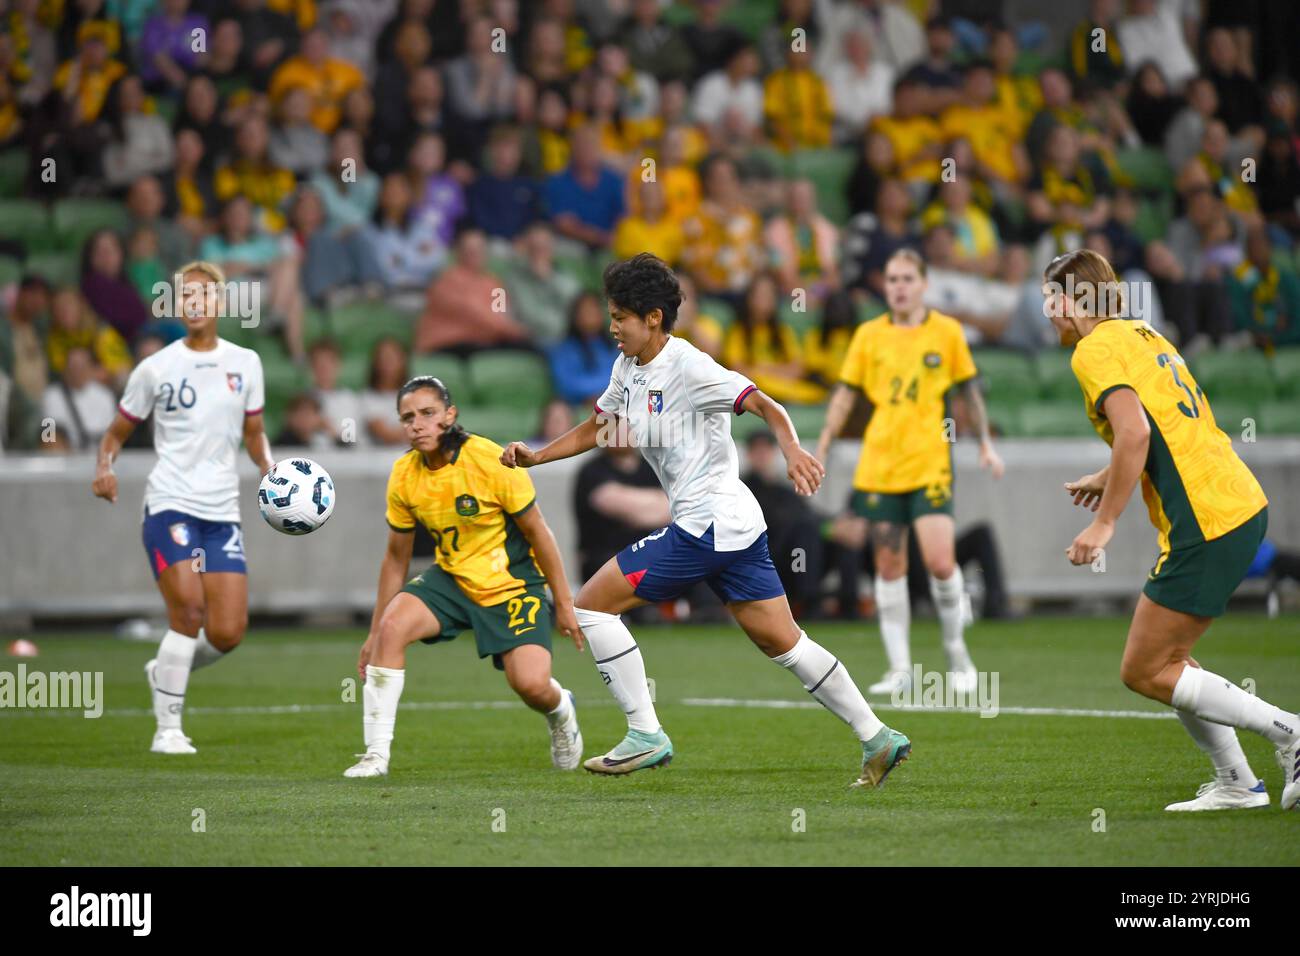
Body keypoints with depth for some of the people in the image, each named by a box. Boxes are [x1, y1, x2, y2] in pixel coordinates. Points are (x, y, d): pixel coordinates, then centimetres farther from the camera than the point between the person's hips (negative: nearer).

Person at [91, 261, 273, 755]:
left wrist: (270, 471, 1)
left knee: (227, 633, -5)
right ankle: (167, 727, -10)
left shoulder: (244, 363, 9)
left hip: (222, 511, 4)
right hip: (170, 505, -4)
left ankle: (166, 671, 27)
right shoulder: (156, 368, 1)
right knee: (188, 608, -21)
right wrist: (105, 467, -11)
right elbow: (118, 431, 9)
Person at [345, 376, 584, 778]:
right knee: (392, 627, -24)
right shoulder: (403, 476, -6)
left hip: (512, 582, -4)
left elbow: (538, 533, -10)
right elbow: (396, 557, 6)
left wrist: (563, 604, -7)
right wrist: (374, 633, 7)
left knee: (530, 684, -20)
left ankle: (561, 713, 21)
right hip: (451, 577, 4)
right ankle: (376, 754, -18)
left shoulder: (492, 462, -20)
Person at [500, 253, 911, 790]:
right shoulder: (628, 369, 13)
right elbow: (595, 430, 26)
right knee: (782, 642, 10)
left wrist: (793, 451, -40)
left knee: (592, 604, -6)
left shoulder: (687, 366, -14)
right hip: (736, 525, 9)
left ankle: (646, 736, -3)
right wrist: (535, 457, 12)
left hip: (709, 521, -9)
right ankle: (878, 739, 11)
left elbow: (764, 406, -22)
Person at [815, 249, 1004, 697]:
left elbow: (969, 389, 12)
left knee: (940, 562, -13)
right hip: (878, 466, 2)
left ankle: (956, 652, 8)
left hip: (930, 462, -2)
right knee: (888, 565, 3)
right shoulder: (869, 334, 6)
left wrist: (985, 445, 12)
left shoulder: (947, 331, 3)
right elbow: (845, 393, 9)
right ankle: (899, 668, 11)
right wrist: (821, 450, 3)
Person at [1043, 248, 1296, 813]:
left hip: (1205, 526, -10)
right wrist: (1109, 479, 31)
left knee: (1144, 673, -3)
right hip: (1244, 506, 10)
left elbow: (1134, 432, -22)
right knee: (1166, 659, 18)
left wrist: (1104, 522, -19)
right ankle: (1235, 784, 16)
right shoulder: (1143, 336, 21)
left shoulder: (1097, 349, -7)